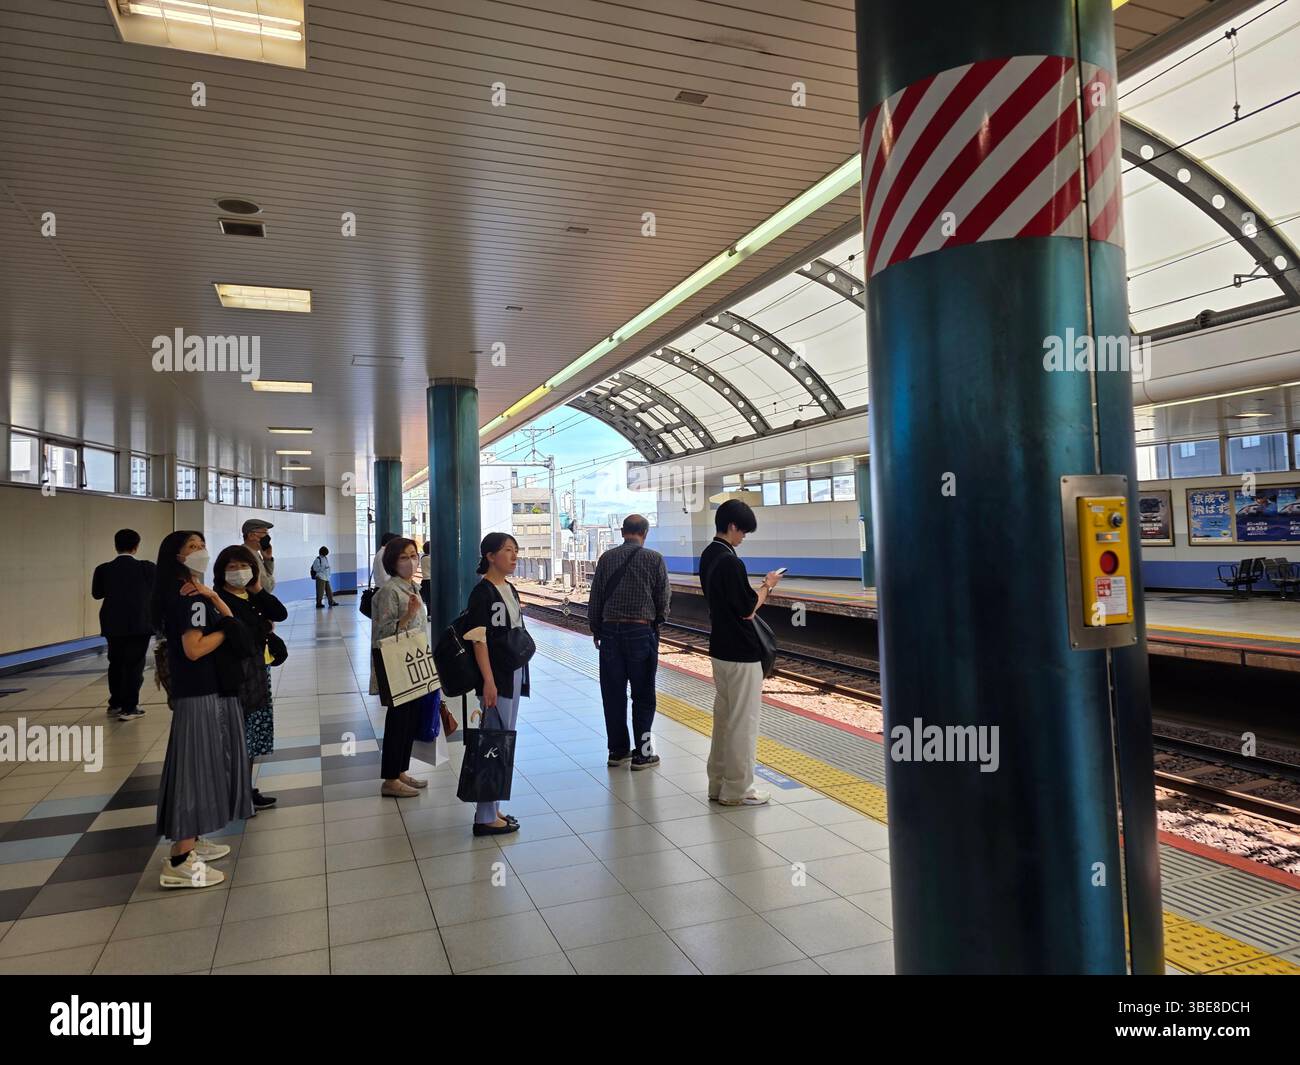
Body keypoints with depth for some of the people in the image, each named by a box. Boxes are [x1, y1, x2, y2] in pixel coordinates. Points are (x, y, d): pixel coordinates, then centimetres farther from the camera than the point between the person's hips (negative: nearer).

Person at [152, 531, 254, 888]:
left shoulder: (192, 593, 15)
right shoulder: (189, 598, -16)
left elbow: (232, 623, 8)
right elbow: (194, 649, -24)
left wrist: (214, 598, -5)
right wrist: (226, 629, -11)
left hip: (208, 690, 10)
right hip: (200, 695, -10)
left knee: (205, 765, 17)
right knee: (196, 767, -7)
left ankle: (191, 841, 28)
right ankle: (179, 861, -3)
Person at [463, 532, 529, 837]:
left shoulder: (509, 589, 11)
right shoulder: (482, 592, -13)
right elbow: (479, 640, -17)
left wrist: (520, 673, 16)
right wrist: (488, 681, -20)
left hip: (514, 673, 9)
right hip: (495, 676, -9)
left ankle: (492, 808, 24)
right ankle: (486, 818, 6)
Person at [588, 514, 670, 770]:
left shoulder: (607, 558, 1)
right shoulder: (655, 559, -5)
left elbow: (594, 599, 3)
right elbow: (663, 600, -1)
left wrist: (596, 630, 15)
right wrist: (658, 620, 19)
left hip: (610, 631, 3)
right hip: (642, 631, -2)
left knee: (613, 694, 11)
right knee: (643, 695, 7)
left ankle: (617, 750, 19)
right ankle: (641, 753, 10)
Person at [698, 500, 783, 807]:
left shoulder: (708, 556, 7)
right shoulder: (730, 562, -22)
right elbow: (747, 610, -16)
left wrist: (760, 590, 7)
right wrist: (767, 586, -1)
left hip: (719, 649, 9)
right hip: (741, 654, -9)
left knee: (722, 716, 16)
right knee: (743, 721, 2)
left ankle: (718, 783, 24)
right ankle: (736, 789, 11)